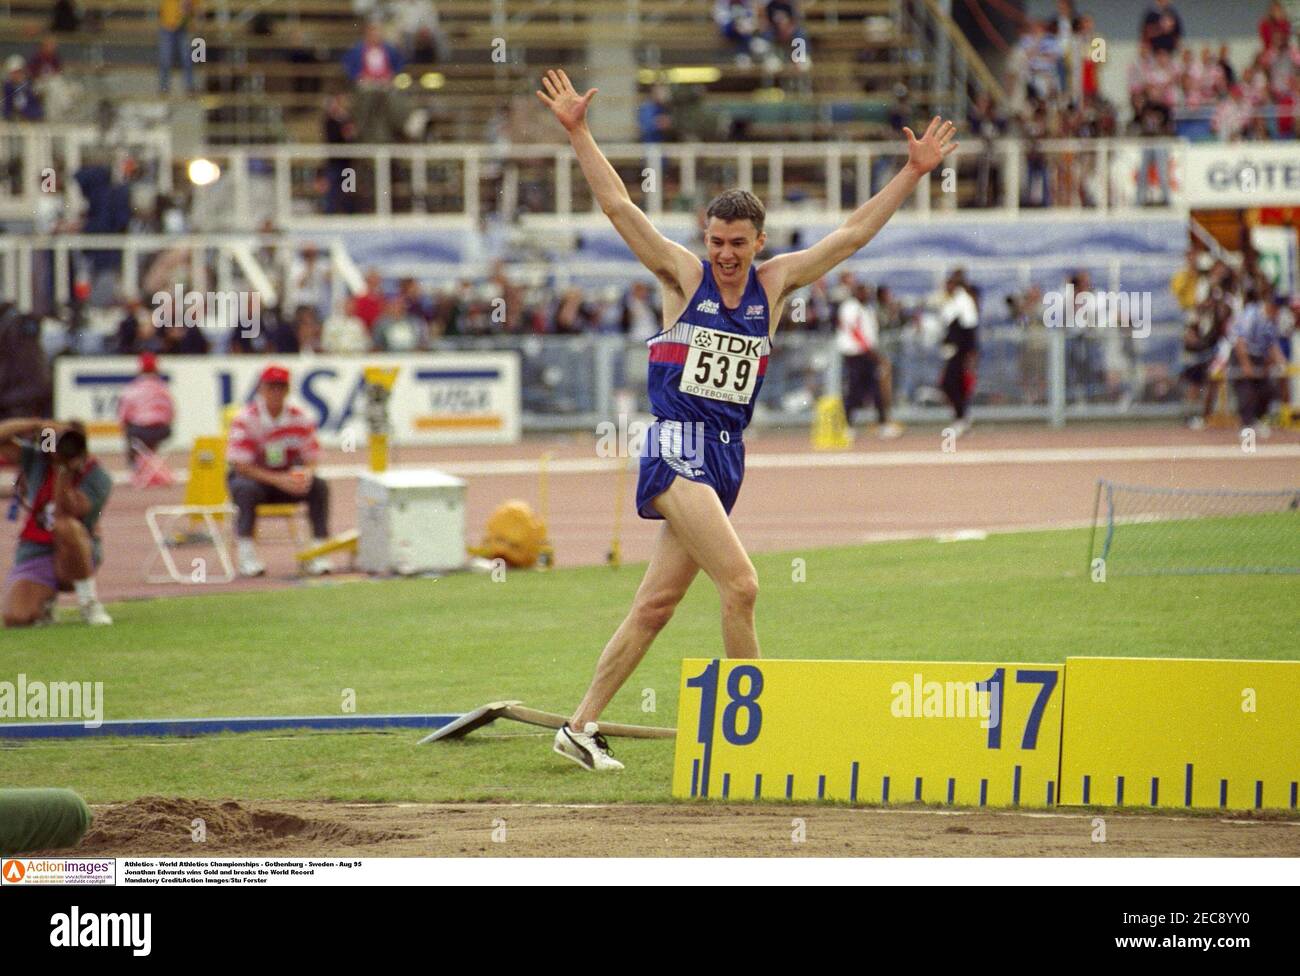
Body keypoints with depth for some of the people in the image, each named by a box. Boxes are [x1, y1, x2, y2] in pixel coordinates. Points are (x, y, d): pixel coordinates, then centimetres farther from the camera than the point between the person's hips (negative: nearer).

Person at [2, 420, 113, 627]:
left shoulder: (97, 478, -12)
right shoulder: (36, 459, -2)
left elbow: (67, 510, -26)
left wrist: (64, 474, -34)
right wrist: (37, 424, -20)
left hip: (75, 555, -2)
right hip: (34, 554, 2)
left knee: (66, 525, -39)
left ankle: (89, 602, -21)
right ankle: (43, 601, 17)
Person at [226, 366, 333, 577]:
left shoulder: (299, 417, -4)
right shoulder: (246, 419, -15)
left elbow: (311, 457, -1)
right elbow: (239, 464, -21)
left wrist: (306, 474, -27)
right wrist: (278, 480, -32)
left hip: (288, 478, 3)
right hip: (254, 476, -3)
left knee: (319, 486, -21)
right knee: (247, 488, -36)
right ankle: (246, 554, -31)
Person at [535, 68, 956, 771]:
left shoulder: (774, 284, 10)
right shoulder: (683, 276, -1)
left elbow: (852, 234, 13)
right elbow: (617, 204, -6)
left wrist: (913, 173, 10)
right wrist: (577, 134, -13)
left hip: (727, 454, 5)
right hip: (677, 448, -5)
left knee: (655, 605, 5)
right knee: (740, 585, -18)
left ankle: (581, 727, 11)